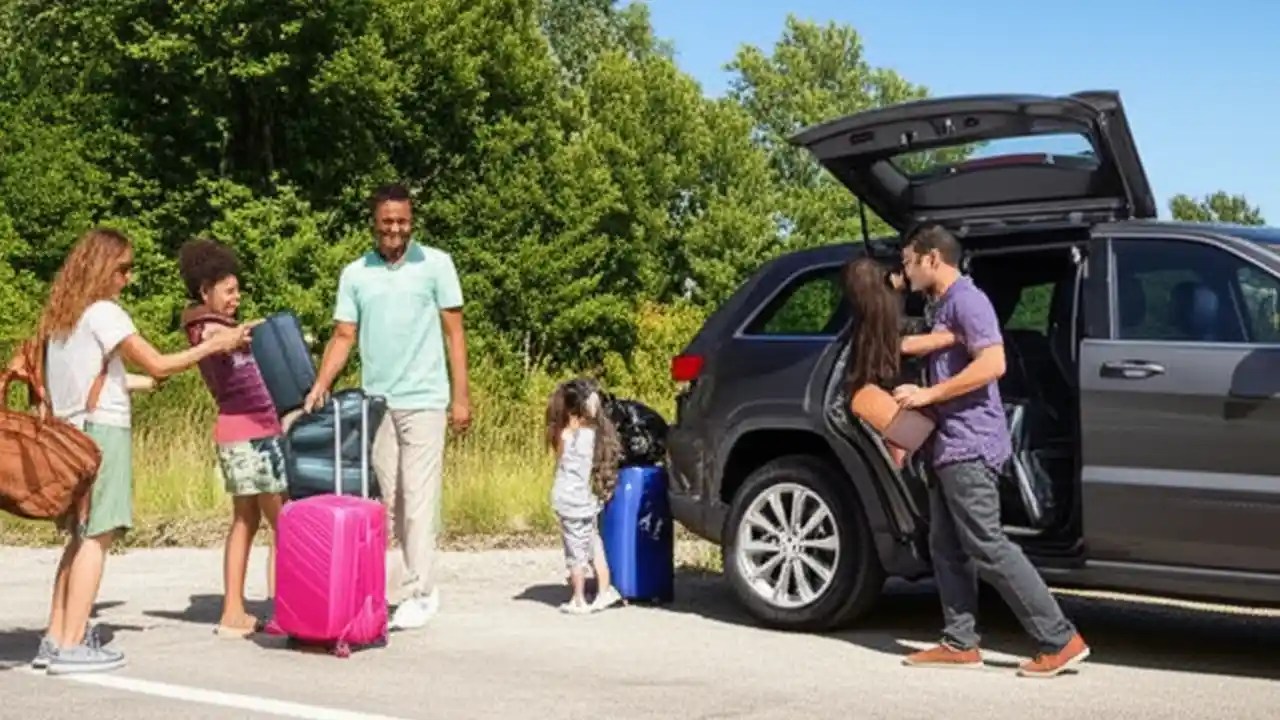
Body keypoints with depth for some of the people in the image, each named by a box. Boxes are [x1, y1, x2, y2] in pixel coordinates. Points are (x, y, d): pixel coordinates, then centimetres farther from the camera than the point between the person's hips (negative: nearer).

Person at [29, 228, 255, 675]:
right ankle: (71, 647, -10)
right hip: (102, 431, -9)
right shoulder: (104, 312, -9)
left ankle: (55, 638, 12)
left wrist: (139, 383, 23)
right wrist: (217, 344, -5)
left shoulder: (60, 316, 16)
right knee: (97, 537, -7)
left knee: (82, 535, 13)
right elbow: (158, 365, -11)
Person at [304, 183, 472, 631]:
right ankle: (397, 588, 16)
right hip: (374, 401, 4)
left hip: (423, 400, -4)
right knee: (387, 501, 8)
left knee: (418, 501, -6)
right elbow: (343, 336, 7)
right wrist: (320, 385, -8)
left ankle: (419, 594, -2)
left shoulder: (435, 265, 0)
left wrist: (460, 396, -4)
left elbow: (453, 331, 0)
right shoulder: (354, 274, 8)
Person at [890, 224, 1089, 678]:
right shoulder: (943, 306, 20)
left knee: (988, 548, -11)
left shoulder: (966, 300, -11)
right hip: (948, 444, 10)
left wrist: (928, 395, -19)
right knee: (947, 548, 9)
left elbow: (993, 364, -23)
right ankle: (960, 643, 14)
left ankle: (1061, 640, -7)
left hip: (969, 445, -10)